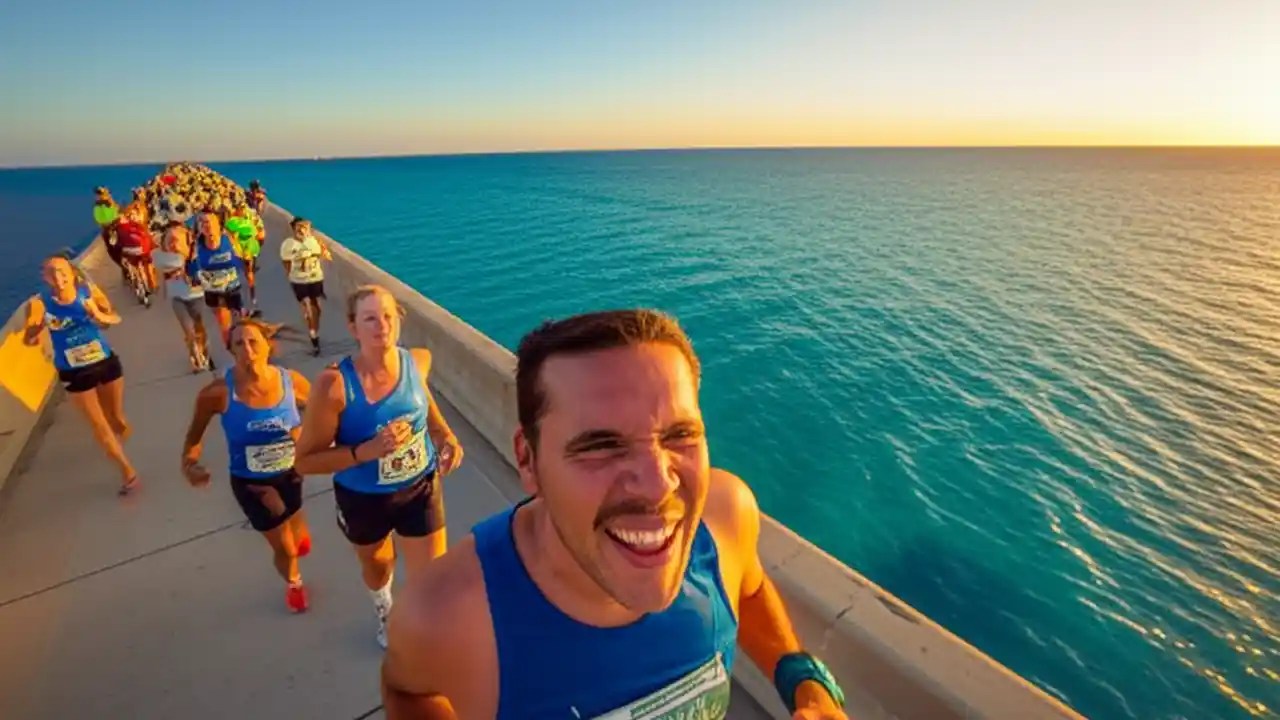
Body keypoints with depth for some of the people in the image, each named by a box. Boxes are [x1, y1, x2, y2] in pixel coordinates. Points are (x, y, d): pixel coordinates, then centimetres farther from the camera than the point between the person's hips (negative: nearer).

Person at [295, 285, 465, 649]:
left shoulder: (418, 361, -16)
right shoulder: (334, 384, -28)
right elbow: (305, 460, -21)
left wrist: (446, 435, -8)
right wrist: (368, 450, -35)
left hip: (420, 489, 1)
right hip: (363, 499, -1)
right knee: (377, 565, 30)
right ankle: (385, 613, 66)